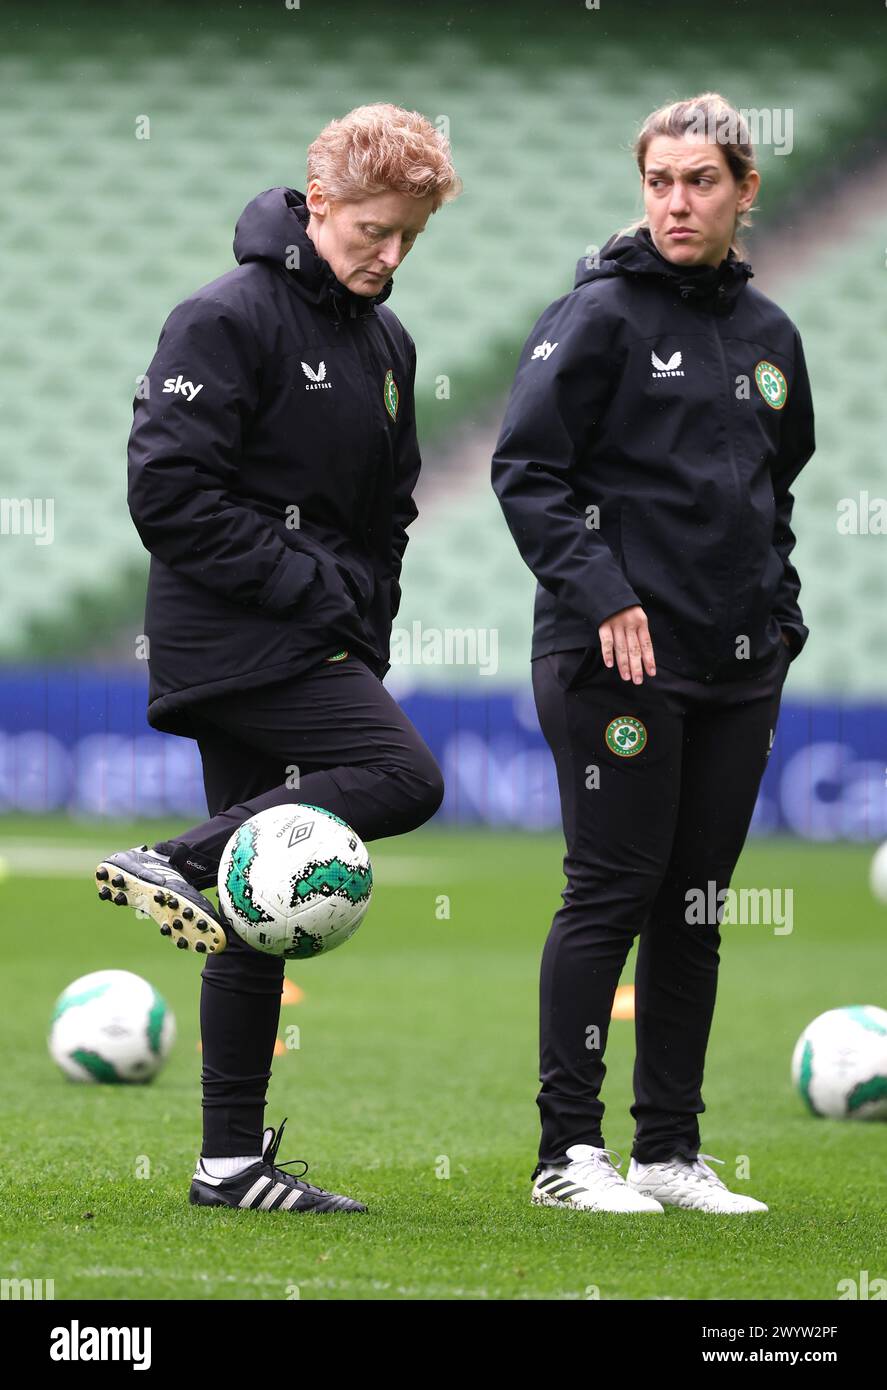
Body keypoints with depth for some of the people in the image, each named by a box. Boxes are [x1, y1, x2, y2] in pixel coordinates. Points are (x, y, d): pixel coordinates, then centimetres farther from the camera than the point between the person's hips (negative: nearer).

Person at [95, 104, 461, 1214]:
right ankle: (178, 862, -17)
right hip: (233, 638, -8)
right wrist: (309, 584, -17)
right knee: (405, 777, -23)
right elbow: (169, 490, -17)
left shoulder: (385, 345, 16)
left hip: (309, 644, 8)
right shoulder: (230, 319, -11)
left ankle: (233, 1161, 8)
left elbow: (387, 510, 25)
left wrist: (366, 640, 11)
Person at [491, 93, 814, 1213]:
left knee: (696, 904, 8)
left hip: (737, 665, 6)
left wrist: (777, 617, 13)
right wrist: (603, 596, -18)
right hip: (619, 658, -6)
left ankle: (670, 1151, 14)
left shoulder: (768, 333, 13)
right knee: (612, 891, -6)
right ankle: (569, 1151, 0)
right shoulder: (601, 312, -6)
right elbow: (525, 469, -10)